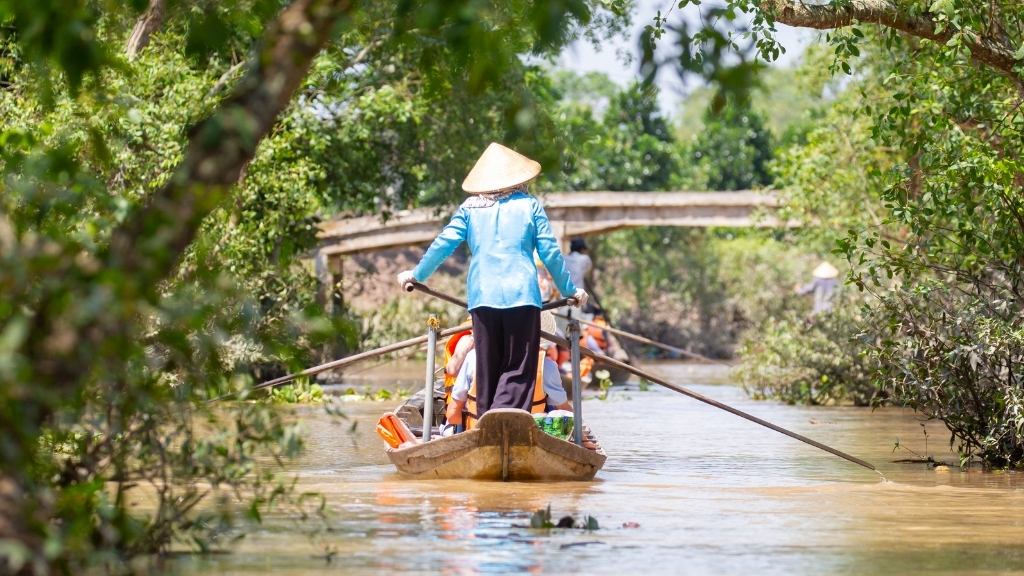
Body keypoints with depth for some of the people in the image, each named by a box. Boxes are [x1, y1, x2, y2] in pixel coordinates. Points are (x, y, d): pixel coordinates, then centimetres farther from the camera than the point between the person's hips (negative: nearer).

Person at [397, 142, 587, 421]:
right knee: (518, 370, -3)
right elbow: (550, 252, 7)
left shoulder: (469, 208, 11)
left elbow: (443, 244, 8)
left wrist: (417, 274, 22)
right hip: (522, 294, -2)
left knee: (487, 370, 10)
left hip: (482, 296, 2)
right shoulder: (530, 205, 8)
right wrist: (569, 289, 19)